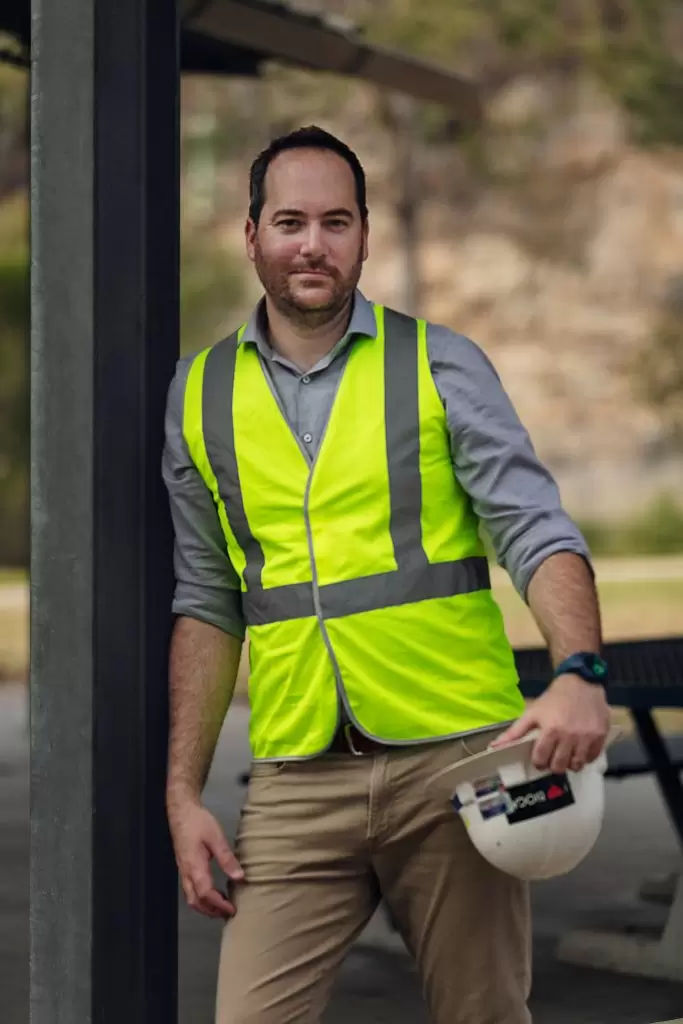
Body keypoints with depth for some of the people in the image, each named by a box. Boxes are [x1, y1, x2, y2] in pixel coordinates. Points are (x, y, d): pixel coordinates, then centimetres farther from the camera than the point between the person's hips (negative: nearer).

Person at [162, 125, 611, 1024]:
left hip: (452, 761, -1)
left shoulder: (441, 366, 3)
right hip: (298, 782, 2)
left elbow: (539, 533, -5)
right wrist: (183, 792, 9)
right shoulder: (200, 395, 10)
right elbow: (207, 605, 14)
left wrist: (579, 674, -25)